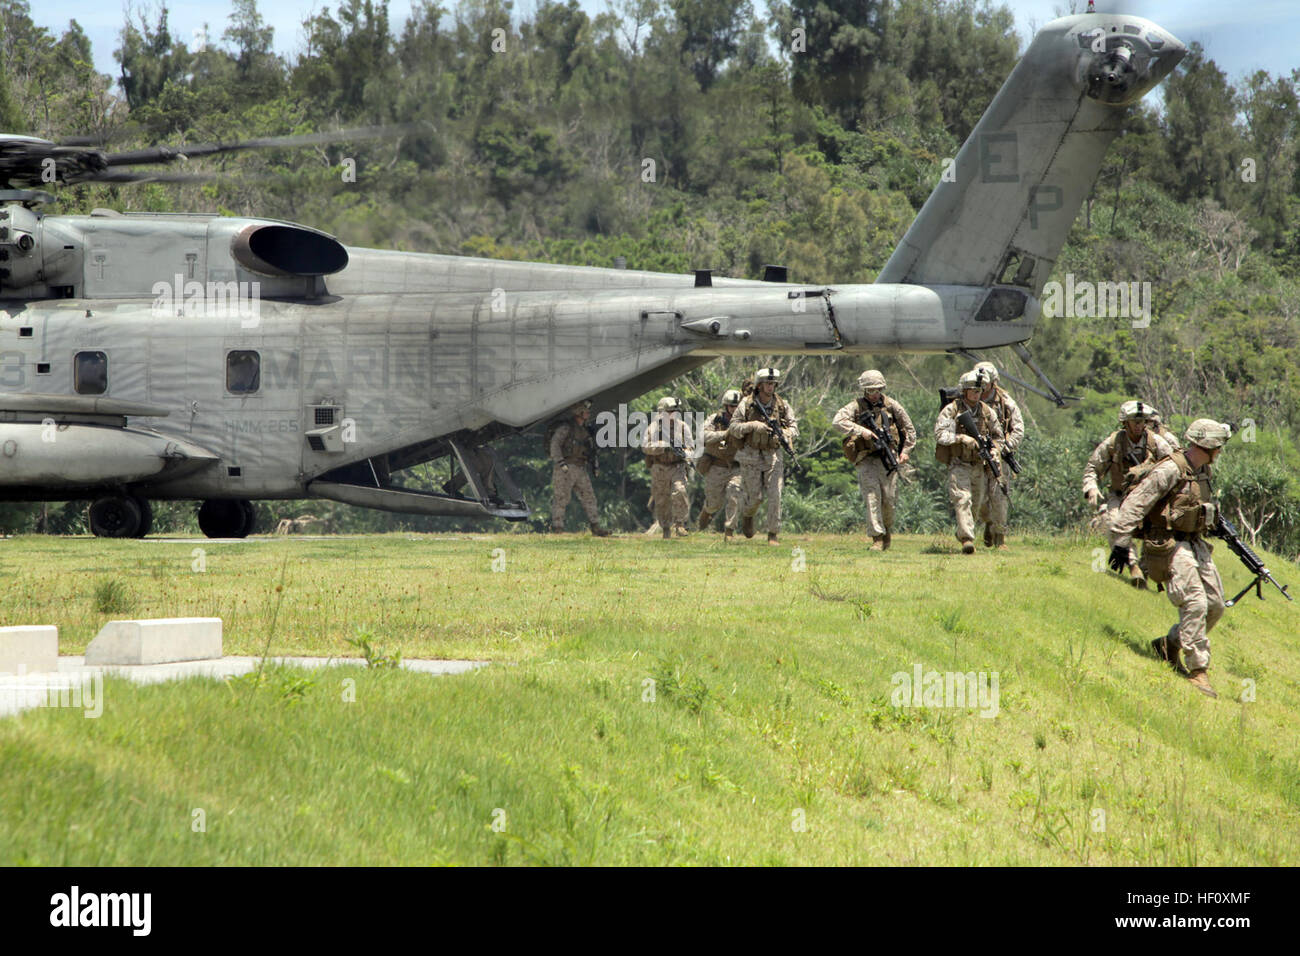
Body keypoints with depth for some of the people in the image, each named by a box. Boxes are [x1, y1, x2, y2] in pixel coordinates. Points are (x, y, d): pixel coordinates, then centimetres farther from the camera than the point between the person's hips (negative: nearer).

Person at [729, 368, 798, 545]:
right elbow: (734, 427, -7)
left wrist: (783, 434, -18)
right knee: (755, 497, 1)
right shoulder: (747, 404, -6)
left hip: (773, 456, 2)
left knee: (775, 495, -9)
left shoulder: (782, 405, 1)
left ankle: (773, 535, -1)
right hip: (751, 457, -2)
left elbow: (794, 427, 4)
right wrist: (753, 426, -24)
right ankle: (747, 515, 36)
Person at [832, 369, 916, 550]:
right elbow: (837, 422, -16)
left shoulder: (891, 406, 7)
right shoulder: (856, 406, 0)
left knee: (888, 500, 0)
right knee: (872, 496, -14)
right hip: (867, 459, -2)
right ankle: (877, 538, -14)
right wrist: (861, 431, -23)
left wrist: (906, 451, 8)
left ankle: (886, 532, 24)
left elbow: (909, 429, 17)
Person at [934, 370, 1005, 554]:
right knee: (962, 500, -19)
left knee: (976, 503, 12)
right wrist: (961, 438, -28)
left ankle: (961, 532, 35)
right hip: (959, 464, -5)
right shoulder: (951, 410, -7)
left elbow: (997, 435, 17)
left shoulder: (986, 411, 7)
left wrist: (994, 450, -2)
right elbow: (940, 434, -15)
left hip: (980, 465, 5)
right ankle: (967, 539, -25)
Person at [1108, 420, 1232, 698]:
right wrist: (1122, 541, -23)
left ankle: (1169, 644, 23)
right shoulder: (1170, 470, -18)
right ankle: (1197, 671, -12)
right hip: (1170, 546, -9)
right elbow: (1135, 503, -20)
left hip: (1196, 544, 9)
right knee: (1195, 604, -17)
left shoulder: (1204, 471, 10)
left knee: (1215, 605, 5)